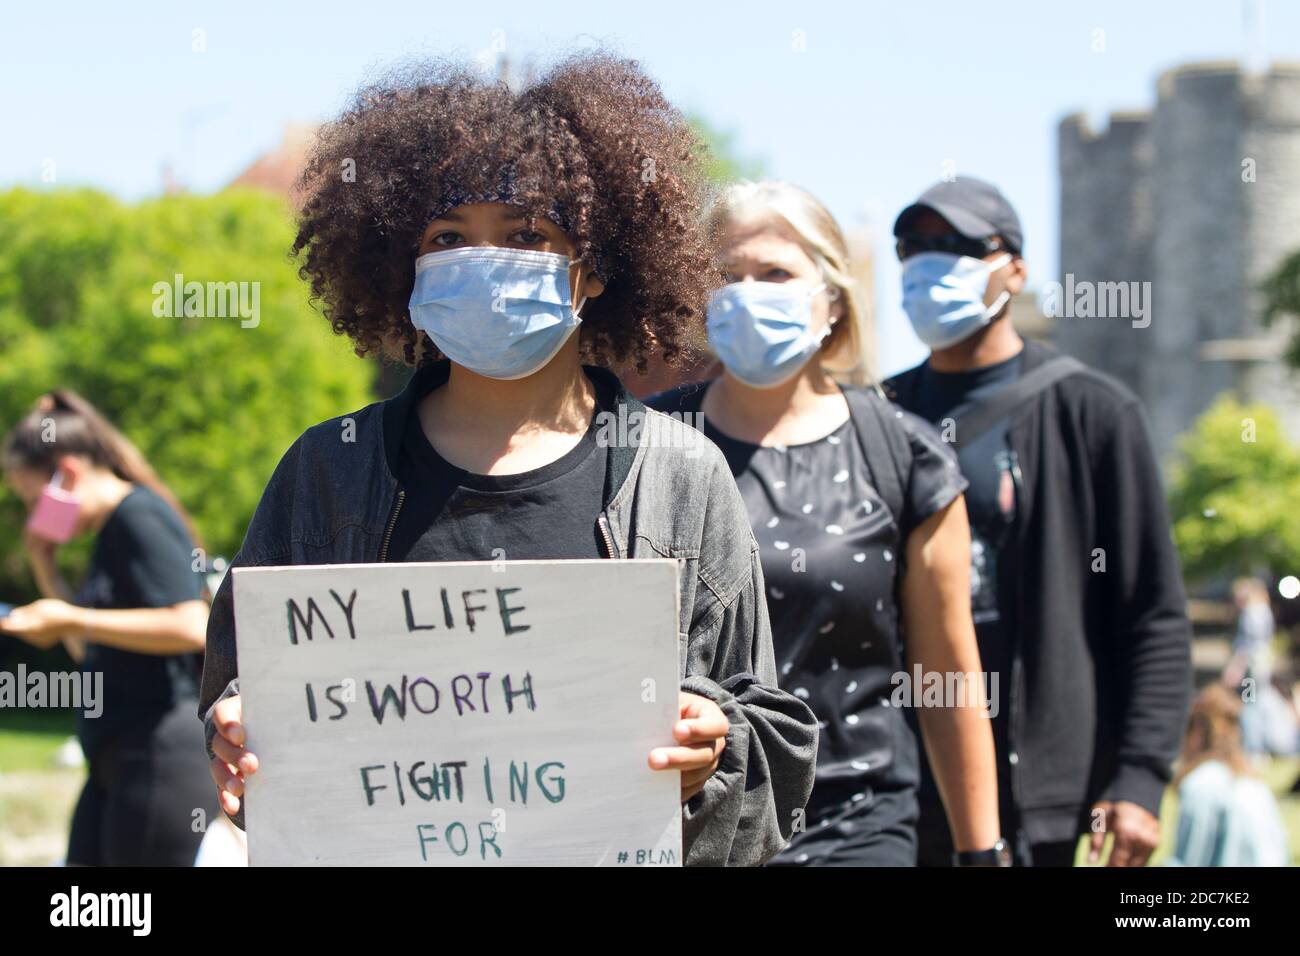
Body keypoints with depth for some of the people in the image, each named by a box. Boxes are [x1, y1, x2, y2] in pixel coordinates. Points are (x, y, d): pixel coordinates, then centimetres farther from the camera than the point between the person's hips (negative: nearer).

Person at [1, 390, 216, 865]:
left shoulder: (141, 517, -11)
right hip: (118, 763, 10)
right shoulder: (114, 530, 18)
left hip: (163, 758, -10)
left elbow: (192, 627, -23)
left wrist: (72, 620, -19)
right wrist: (45, 567, 15)